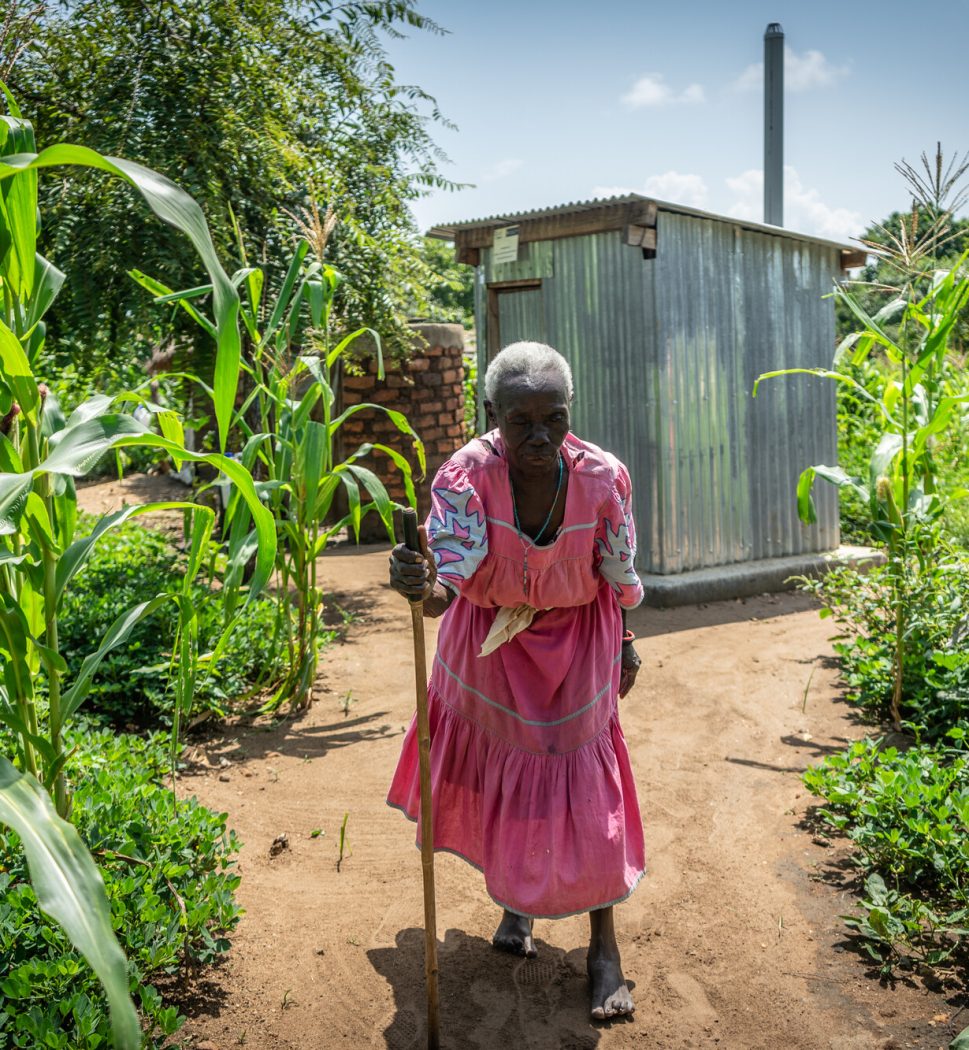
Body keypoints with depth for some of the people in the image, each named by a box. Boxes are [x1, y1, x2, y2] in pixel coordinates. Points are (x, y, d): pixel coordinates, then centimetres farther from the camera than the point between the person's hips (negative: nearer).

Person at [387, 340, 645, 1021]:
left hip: (575, 641, 0)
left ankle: (604, 945, 22)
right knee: (498, 770, 16)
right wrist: (424, 589, -62)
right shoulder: (467, 476, -29)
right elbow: (451, 575, -39)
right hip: (490, 640, 1)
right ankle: (517, 899, 44)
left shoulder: (602, 477, -24)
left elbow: (619, 574, -6)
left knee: (585, 783, 3)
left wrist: (624, 645, 6)